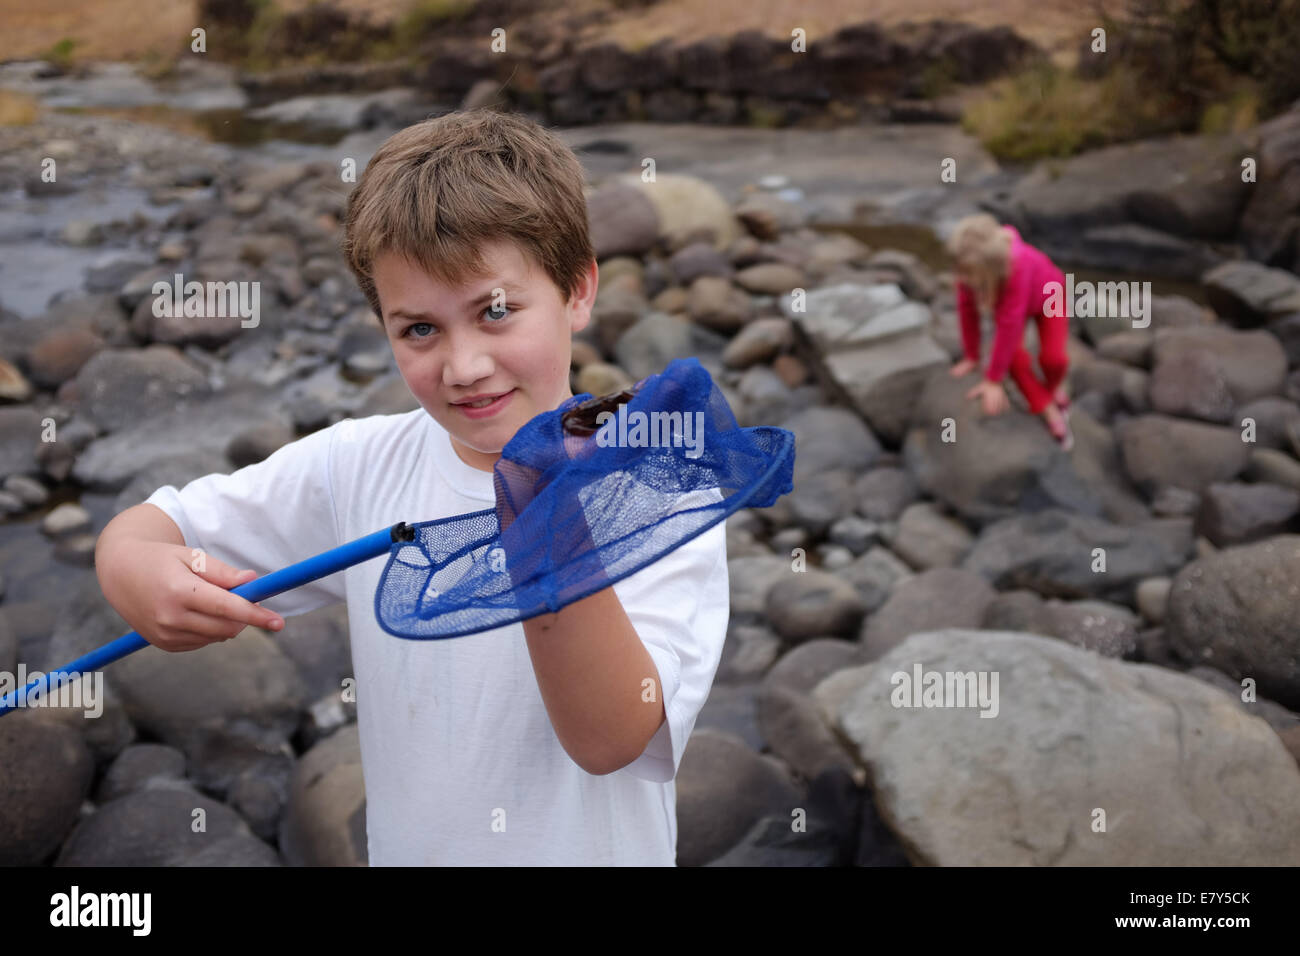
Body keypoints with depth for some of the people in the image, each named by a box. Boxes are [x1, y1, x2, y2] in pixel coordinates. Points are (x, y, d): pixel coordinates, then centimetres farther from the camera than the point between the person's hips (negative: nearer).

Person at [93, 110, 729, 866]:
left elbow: (609, 741, -22)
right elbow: (149, 527, -1)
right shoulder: (363, 468, -5)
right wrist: (134, 573, -23)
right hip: (402, 847, 4)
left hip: (596, 849, -4)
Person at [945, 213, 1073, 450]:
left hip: (1049, 294, -3)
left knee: (1052, 358, -21)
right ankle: (1050, 414, -2)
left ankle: (1054, 387, 15)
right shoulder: (970, 263, -35)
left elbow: (1009, 323, -43)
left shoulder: (1018, 264, -47)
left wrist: (993, 380, -38)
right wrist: (971, 357, -12)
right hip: (1006, 297, 3)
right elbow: (967, 308, -20)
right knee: (1013, 357, -20)